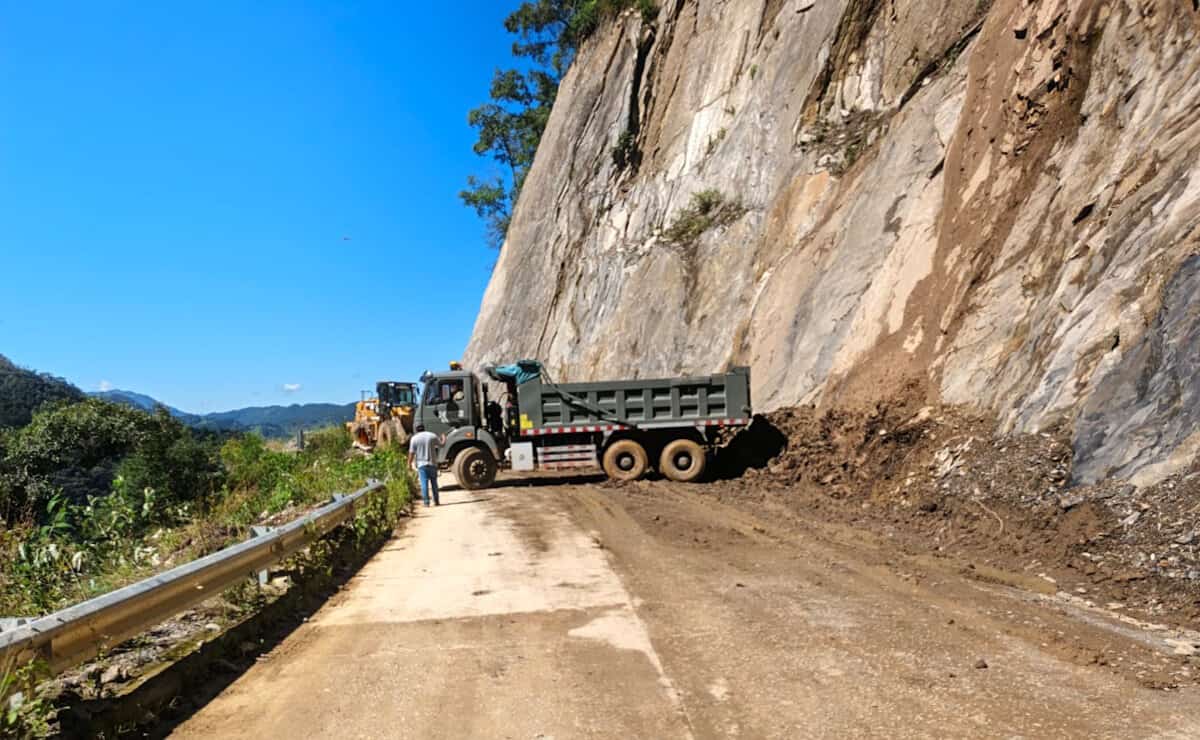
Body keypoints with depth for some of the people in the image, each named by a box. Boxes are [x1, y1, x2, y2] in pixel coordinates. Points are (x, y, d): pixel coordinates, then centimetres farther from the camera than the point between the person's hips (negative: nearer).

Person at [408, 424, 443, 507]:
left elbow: (411, 453, -4)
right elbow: (440, 445, 15)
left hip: (421, 464, -1)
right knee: (434, 483, 9)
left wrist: (409, 463, 4)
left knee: (424, 484, -1)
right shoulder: (432, 436, 4)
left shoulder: (414, 438, -1)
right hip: (432, 463, 2)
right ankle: (436, 501, 11)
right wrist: (443, 440, 36)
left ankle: (426, 502, -3)